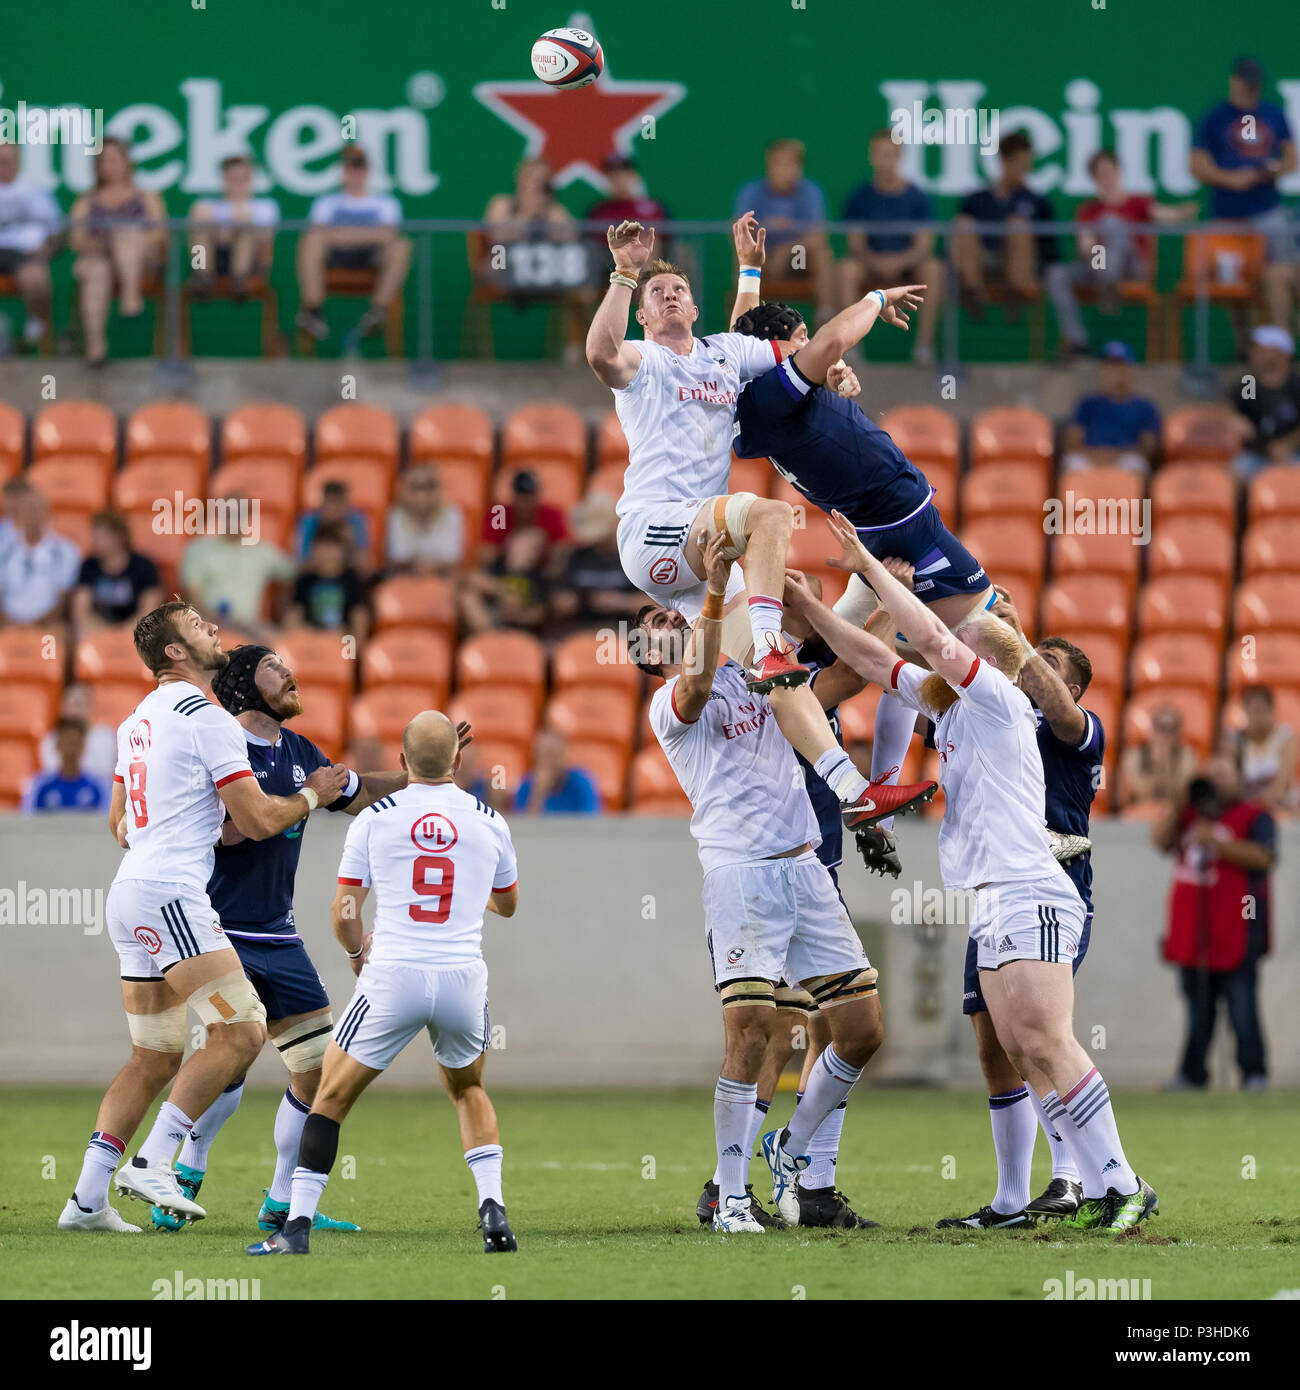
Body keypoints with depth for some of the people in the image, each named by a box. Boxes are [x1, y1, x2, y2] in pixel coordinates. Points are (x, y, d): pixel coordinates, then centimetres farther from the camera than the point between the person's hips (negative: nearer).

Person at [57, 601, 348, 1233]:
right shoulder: (207, 719, -9)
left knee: (154, 1058, 11)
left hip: (130, 895, 9)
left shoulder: (137, 721, 19)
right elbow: (258, 821, -9)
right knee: (241, 1031, -12)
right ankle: (152, 1162, -18)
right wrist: (313, 795, 7)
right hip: (169, 894, -9)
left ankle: (87, 1198, 6)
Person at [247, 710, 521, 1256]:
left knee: (332, 1095, 10)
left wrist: (357, 951, 24)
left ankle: (298, 1226, 2)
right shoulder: (489, 822, 7)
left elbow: (343, 913, 2)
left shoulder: (374, 820, 1)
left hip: (393, 977, -2)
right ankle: (492, 1207, 9)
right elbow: (507, 904, 23)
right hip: (463, 976, 2)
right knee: (468, 1089, 27)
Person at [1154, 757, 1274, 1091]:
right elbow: (1160, 840, 11)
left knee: (1242, 1007, -8)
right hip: (1191, 931, 6)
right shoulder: (1191, 815, 20)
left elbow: (1262, 856, -14)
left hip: (1234, 933, -6)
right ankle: (1192, 1073, 10)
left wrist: (1216, 842, -20)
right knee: (1198, 1009, 8)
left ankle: (1254, 1072, -5)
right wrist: (1178, 806, 0)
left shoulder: (1253, 817, 1)